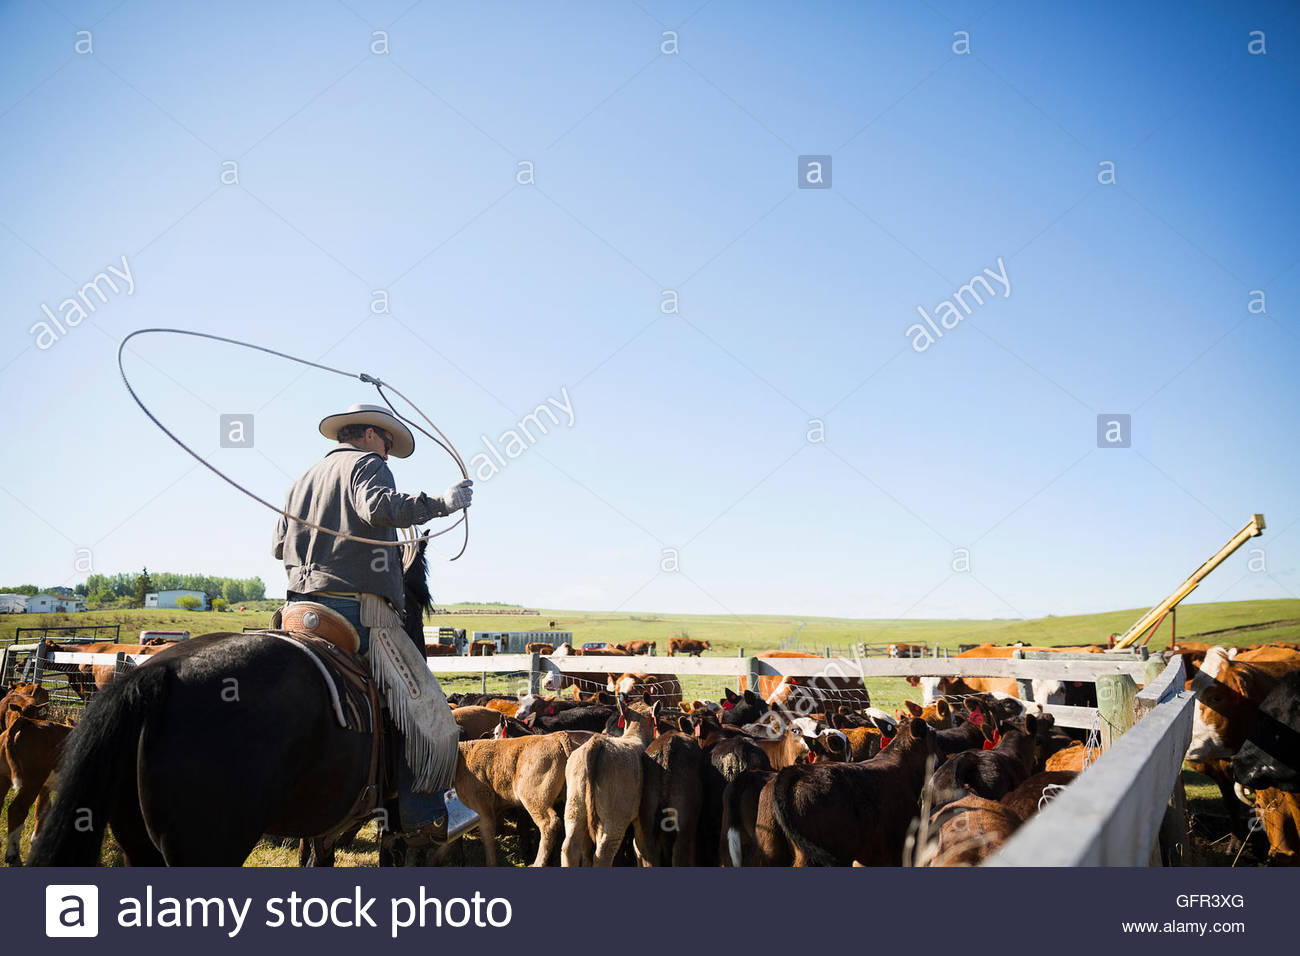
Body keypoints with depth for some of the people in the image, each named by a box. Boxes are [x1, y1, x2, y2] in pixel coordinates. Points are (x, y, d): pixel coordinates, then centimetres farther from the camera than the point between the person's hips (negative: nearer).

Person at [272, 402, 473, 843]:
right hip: (357, 605, -8)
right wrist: (440, 503, -23)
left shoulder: (302, 480, 24)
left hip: (301, 605, 8)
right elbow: (378, 505, -22)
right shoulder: (367, 463, 0)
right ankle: (423, 815, -7)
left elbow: (279, 544, 24)